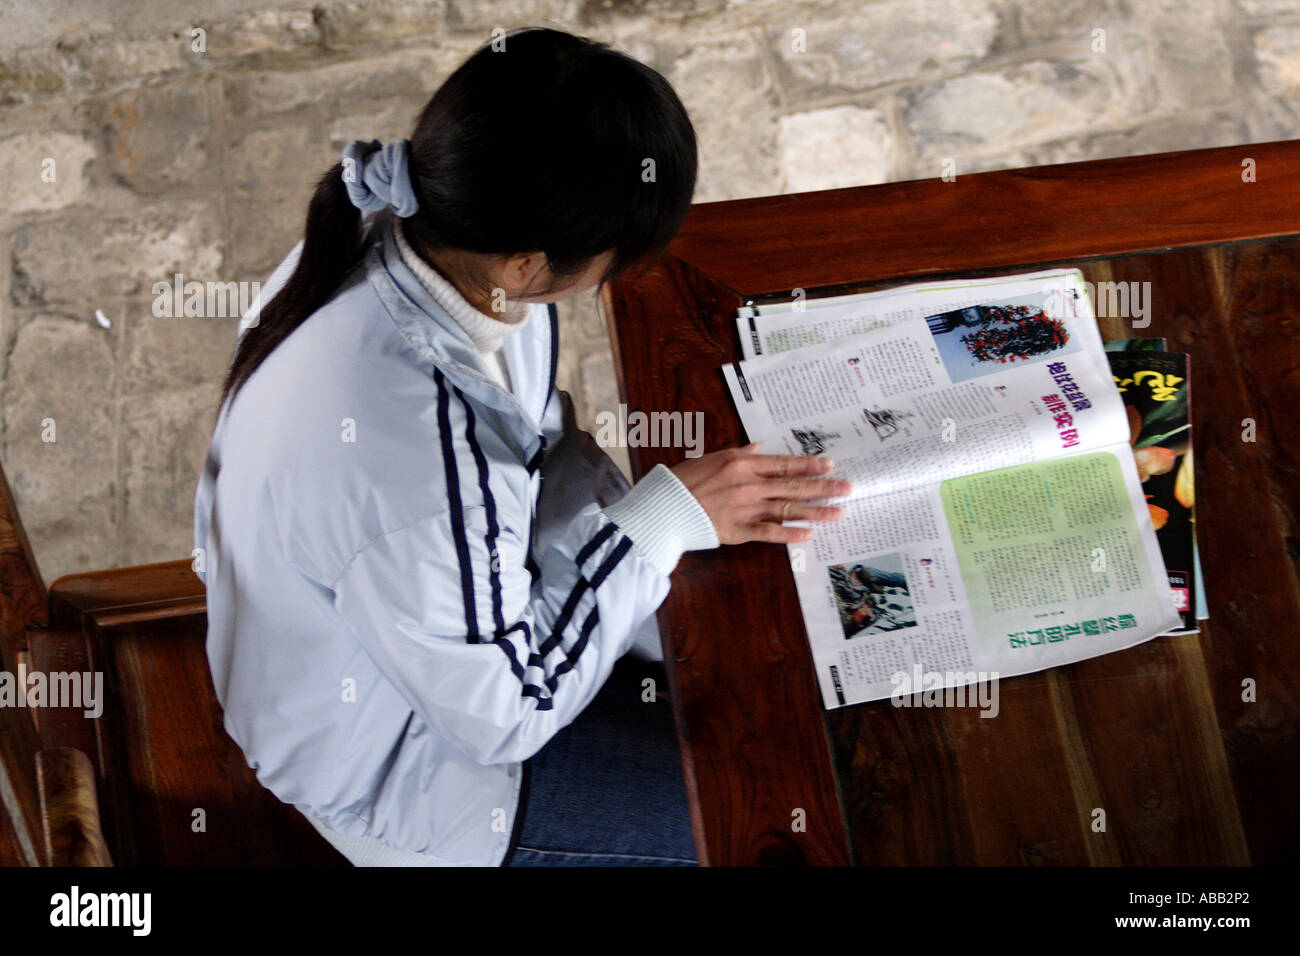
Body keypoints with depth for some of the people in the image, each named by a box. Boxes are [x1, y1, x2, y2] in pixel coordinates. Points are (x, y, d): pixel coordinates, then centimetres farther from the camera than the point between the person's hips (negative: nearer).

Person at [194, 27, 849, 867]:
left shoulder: (403, 234, -20)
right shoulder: (413, 460, -44)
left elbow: (539, 442, 1)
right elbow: (504, 713, -27)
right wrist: (666, 520, -24)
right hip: (394, 765, -7)